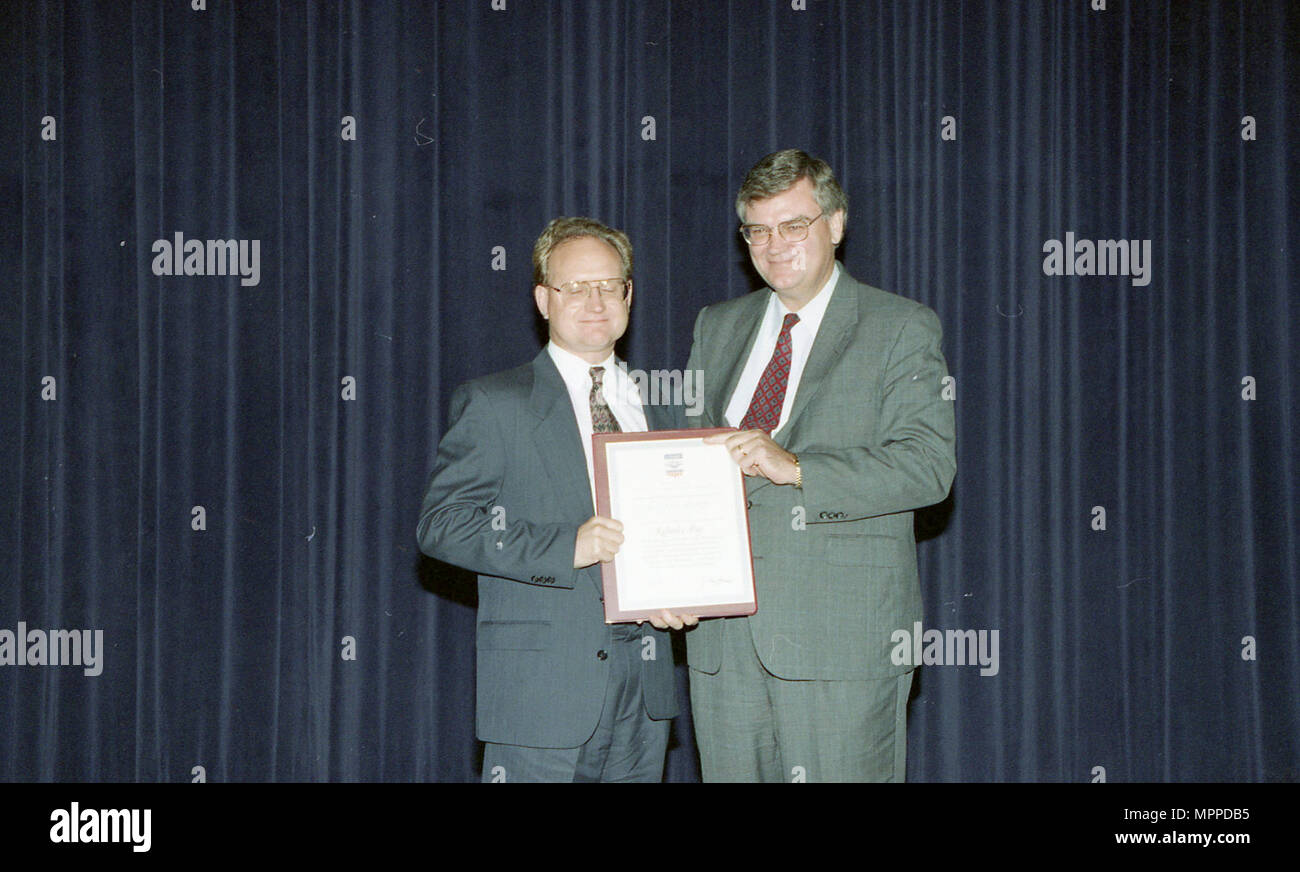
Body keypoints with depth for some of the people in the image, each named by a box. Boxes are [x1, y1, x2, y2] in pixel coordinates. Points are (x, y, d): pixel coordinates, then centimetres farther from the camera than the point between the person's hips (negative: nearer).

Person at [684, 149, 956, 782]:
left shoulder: (902, 329, 0)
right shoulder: (717, 327, 17)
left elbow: (928, 465, -11)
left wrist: (795, 468, -23)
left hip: (843, 635, -5)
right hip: (723, 634, 5)